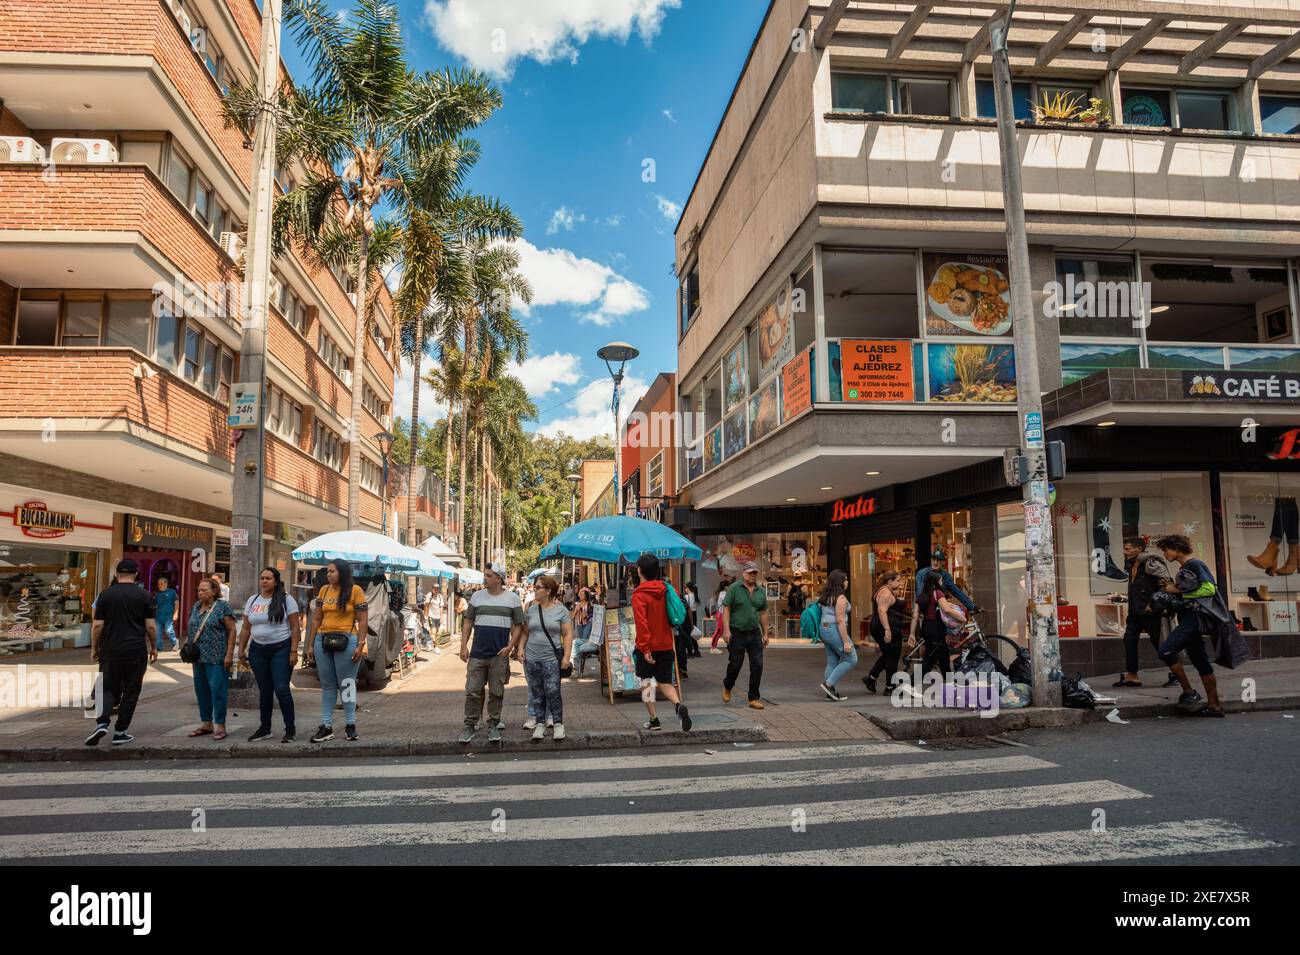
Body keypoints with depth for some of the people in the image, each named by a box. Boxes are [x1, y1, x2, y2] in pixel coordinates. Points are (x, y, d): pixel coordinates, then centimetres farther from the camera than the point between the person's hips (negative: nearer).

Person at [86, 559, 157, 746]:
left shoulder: (106, 594, 1)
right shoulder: (144, 595, -1)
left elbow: (97, 625, 0)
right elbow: (151, 626, -3)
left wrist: (94, 648, 10)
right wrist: (153, 647, 9)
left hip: (110, 651, 1)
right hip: (136, 651, -1)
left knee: (108, 688, 10)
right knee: (131, 692, 7)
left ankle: (102, 722, -11)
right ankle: (120, 732, 9)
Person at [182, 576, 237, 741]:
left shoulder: (222, 607, -7)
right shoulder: (196, 607, 13)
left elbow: (232, 630, -9)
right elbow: (191, 629, 22)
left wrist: (229, 654, -14)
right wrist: (186, 643, 5)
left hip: (216, 658, -7)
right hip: (198, 657, 7)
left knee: (217, 690, -5)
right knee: (201, 690, 12)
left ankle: (220, 726, 2)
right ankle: (206, 724, 23)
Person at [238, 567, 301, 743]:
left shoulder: (286, 600, -5)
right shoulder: (252, 601, 10)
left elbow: (295, 627, -8)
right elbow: (246, 629, 15)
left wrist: (293, 651, -14)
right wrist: (241, 650, 10)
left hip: (281, 649, -5)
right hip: (258, 650, 5)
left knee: (281, 689, -10)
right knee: (264, 691, 12)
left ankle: (290, 730, 0)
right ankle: (265, 728, 23)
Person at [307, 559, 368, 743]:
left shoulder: (355, 591, -4)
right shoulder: (324, 590, 10)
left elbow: (363, 620, -6)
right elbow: (316, 619, 13)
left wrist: (360, 645, -13)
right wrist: (311, 644, 10)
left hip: (346, 641, -5)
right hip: (323, 641, 5)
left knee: (346, 684, 2)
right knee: (327, 685, 10)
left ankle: (350, 725, 12)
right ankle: (326, 726, 15)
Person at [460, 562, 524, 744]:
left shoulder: (513, 598, 1)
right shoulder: (477, 596, 6)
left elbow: (518, 625, 2)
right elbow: (468, 621, 9)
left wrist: (510, 646, -9)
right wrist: (463, 645, 1)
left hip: (500, 655, -1)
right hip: (477, 654, 2)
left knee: (496, 692, 6)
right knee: (472, 691, 3)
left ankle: (493, 726, 18)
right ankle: (470, 726, 14)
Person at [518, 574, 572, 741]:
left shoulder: (561, 610, -2)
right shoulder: (531, 610, 9)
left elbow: (568, 635, -3)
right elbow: (525, 632, 15)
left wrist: (567, 656, -9)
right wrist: (521, 649, 2)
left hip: (552, 658, -4)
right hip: (532, 658, 4)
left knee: (553, 692, -6)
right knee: (537, 693, 7)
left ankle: (558, 724, 5)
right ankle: (540, 724, 16)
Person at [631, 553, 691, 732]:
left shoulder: (639, 594, -13)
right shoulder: (665, 590, 4)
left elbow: (641, 622, -22)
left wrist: (644, 647, -21)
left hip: (648, 646, -5)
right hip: (666, 645, 5)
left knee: (646, 681, 11)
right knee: (665, 682, 11)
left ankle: (653, 720, 12)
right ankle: (678, 705, -15)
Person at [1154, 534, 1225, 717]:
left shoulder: (1195, 564, -7)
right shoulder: (1182, 570, 21)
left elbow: (1210, 589, -15)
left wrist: (1179, 591, -12)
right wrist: (1172, 589, 8)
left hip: (1195, 617, -10)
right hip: (1187, 618, 10)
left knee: (1166, 650, -18)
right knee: (1201, 662, 9)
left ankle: (1188, 691, -9)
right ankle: (1214, 706, 11)